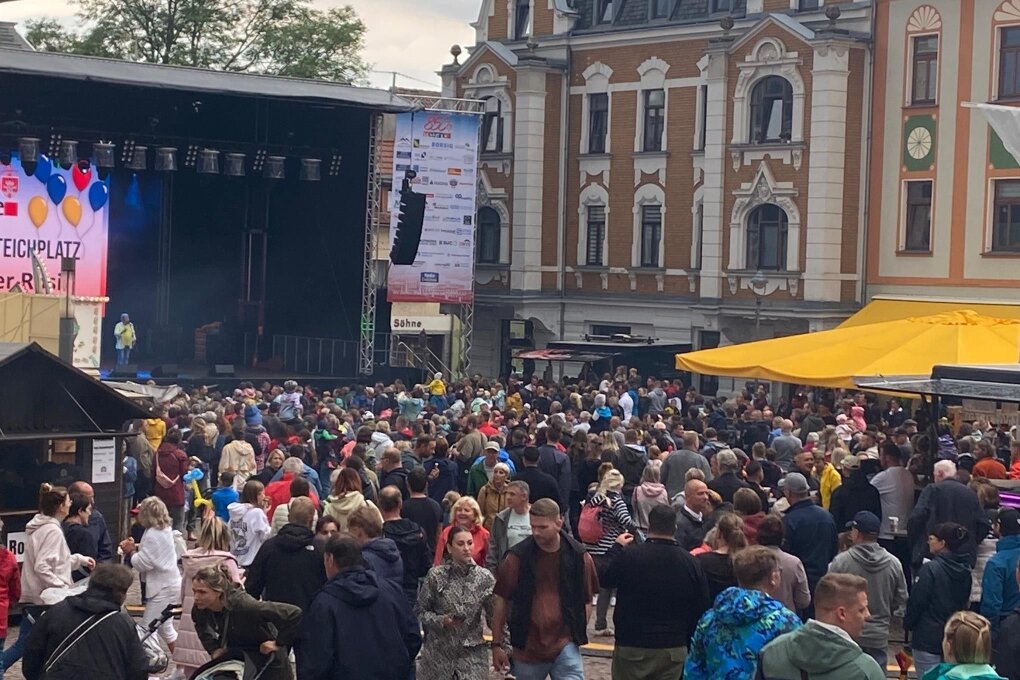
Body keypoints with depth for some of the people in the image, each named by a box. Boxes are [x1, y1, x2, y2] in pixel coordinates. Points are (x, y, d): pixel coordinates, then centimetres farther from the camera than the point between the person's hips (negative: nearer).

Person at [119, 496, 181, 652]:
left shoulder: (152, 535, -21)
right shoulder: (165, 529, 8)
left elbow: (142, 563, -20)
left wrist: (131, 550, -3)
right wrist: (136, 546, 4)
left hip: (162, 587, -10)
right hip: (171, 583, 10)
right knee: (166, 628, 18)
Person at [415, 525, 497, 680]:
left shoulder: (485, 577, -3)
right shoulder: (436, 575, -7)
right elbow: (420, 611, 0)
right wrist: (441, 621, -16)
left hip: (472, 654, 0)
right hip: (439, 652, 0)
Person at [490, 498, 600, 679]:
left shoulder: (578, 556, -1)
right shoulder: (518, 557, -4)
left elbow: (586, 602, 11)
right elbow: (502, 601, 3)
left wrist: (578, 635, 1)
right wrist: (497, 644, 3)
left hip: (565, 647, 0)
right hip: (527, 649, 0)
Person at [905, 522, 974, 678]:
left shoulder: (930, 569, -17)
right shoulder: (965, 570, 5)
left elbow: (916, 601, -13)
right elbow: (964, 602, 13)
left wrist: (908, 623, 3)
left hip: (928, 638, -7)